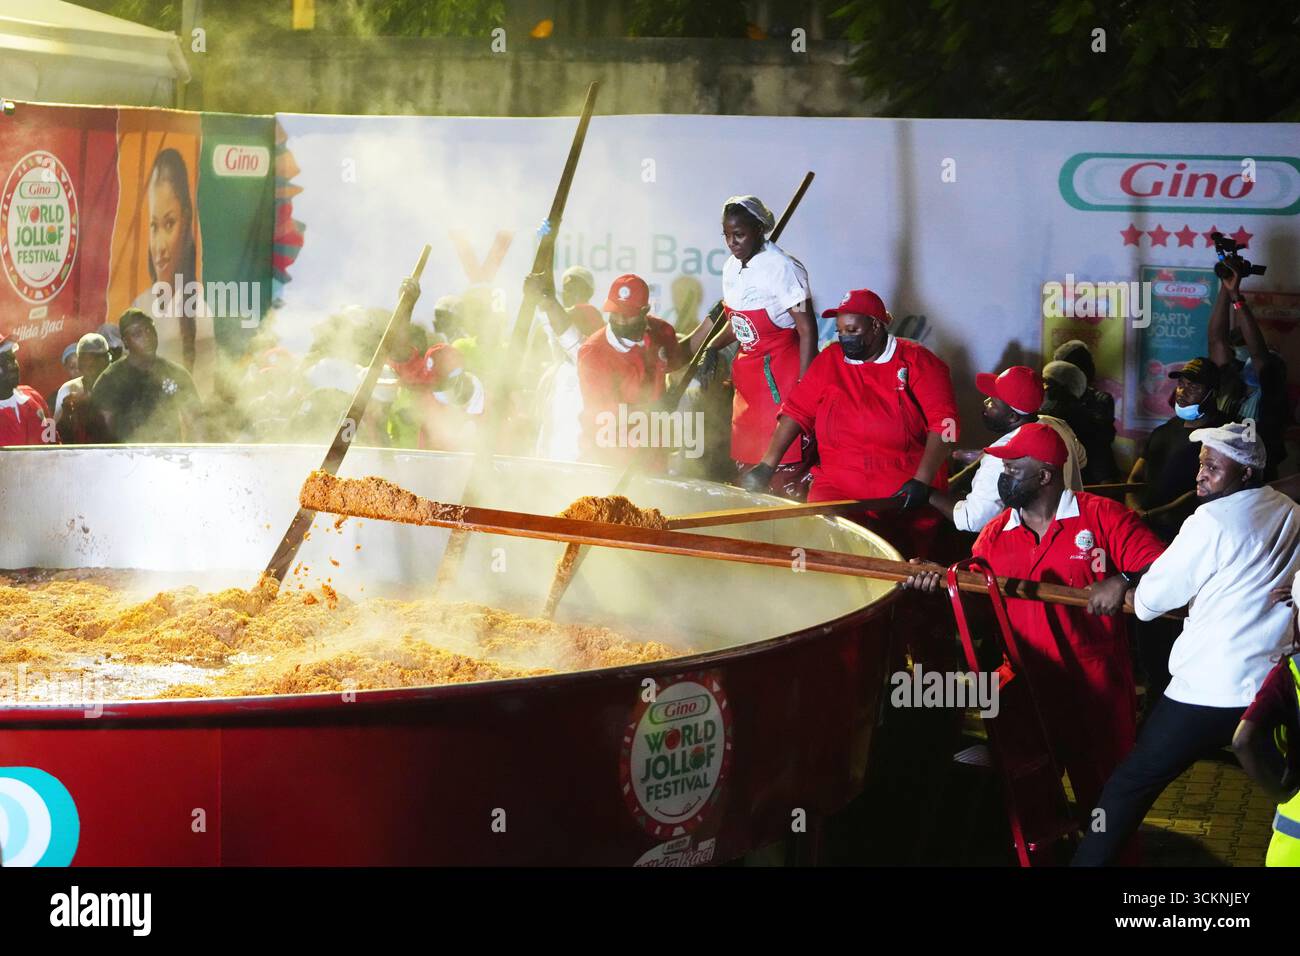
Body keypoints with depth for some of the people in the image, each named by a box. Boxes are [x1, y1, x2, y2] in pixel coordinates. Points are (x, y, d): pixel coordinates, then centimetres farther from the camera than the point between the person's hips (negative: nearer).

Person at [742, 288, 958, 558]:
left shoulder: (917, 361, 1)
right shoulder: (830, 359, 12)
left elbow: (943, 422, -8)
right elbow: (796, 410, 9)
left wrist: (922, 481, -19)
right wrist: (767, 465, -2)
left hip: (904, 490, -3)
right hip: (838, 484, 3)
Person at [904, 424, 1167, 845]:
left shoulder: (1102, 516, -7)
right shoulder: (994, 534, 7)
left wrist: (1123, 581, -30)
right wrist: (941, 580, -11)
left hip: (1096, 688, -4)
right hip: (1026, 687, 4)